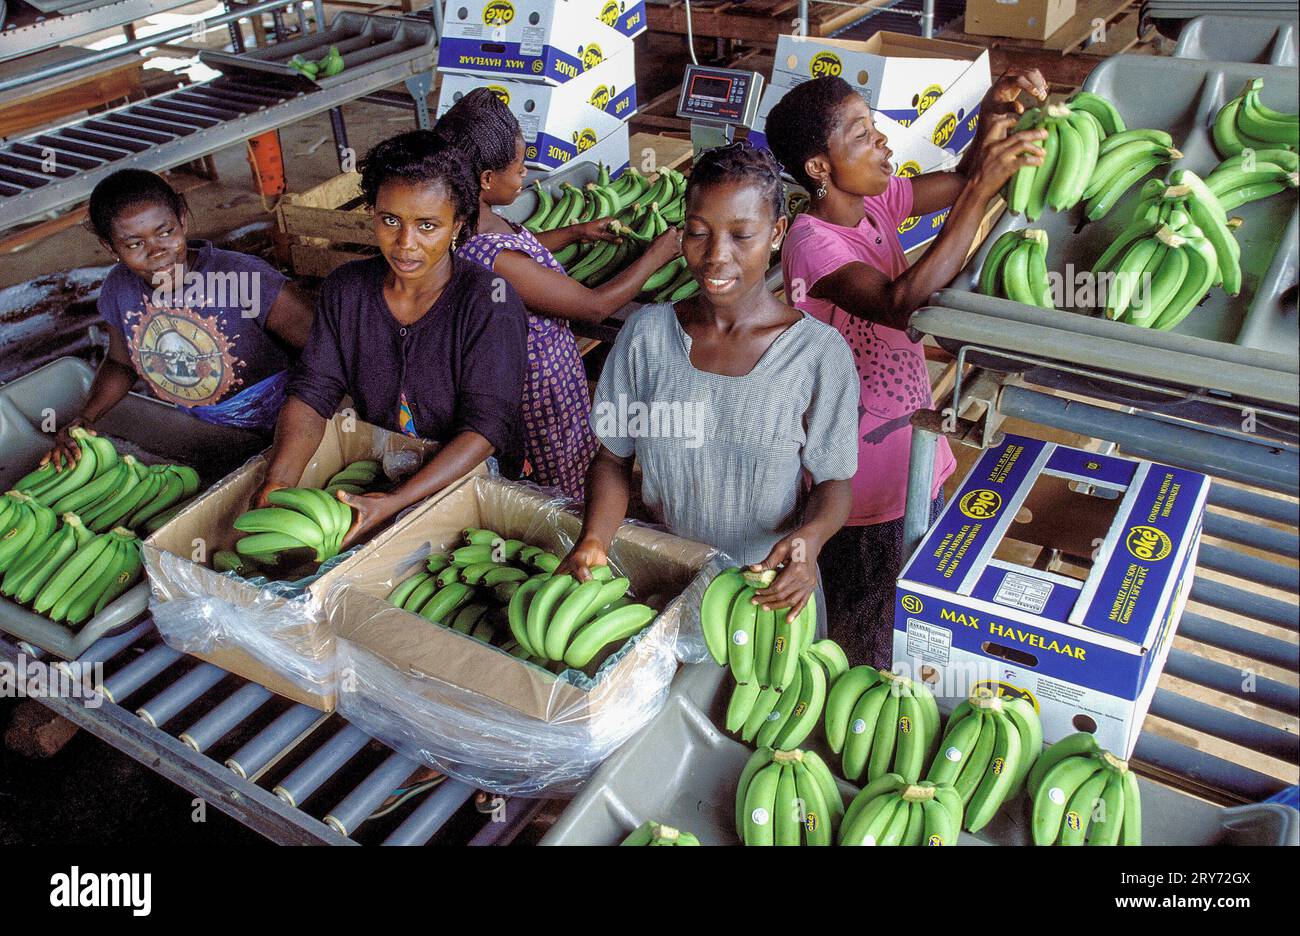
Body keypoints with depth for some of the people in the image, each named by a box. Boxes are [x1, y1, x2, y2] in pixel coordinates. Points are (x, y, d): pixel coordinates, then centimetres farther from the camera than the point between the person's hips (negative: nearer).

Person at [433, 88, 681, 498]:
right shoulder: (496, 260, -37)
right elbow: (596, 306, -26)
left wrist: (575, 232, 18)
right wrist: (655, 256, -12)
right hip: (538, 388, -9)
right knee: (562, 498, 16)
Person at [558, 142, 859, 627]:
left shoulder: (820, 353, -14)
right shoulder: (646, 332, -7)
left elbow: (832, 481, -6)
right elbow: (613, 459, -2)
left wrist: (810, 538, -28)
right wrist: (594, 538, -20)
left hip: (765, 585, -2)